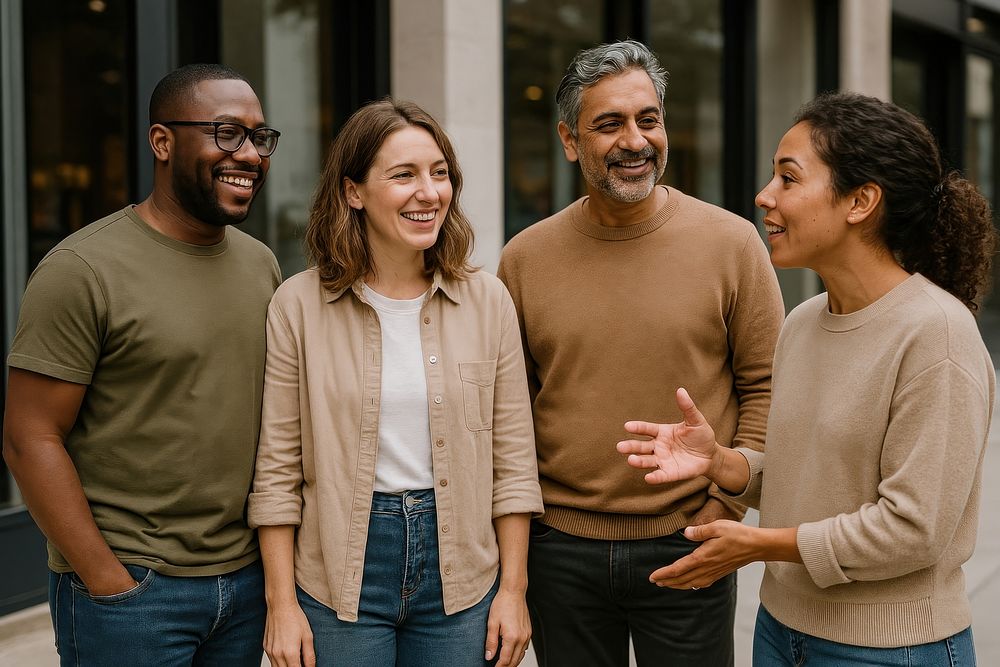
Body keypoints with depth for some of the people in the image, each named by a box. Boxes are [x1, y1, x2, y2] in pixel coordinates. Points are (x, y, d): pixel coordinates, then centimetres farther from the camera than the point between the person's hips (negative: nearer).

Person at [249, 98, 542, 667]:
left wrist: (514, 589, 0)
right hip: (340, 584, -1)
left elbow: (513, 458, 2)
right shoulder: (299, 304, -6)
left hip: (461, 583, 2)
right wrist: (282, 603, -5)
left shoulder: (488, 300, -1)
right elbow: (277, 467, -4)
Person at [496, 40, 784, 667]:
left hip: (688, 546, -1)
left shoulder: (732, 243, -4)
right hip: (560, 549, 2)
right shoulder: (525, 257, 1)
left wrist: (724, 507, -7)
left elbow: (765, 385, 0)